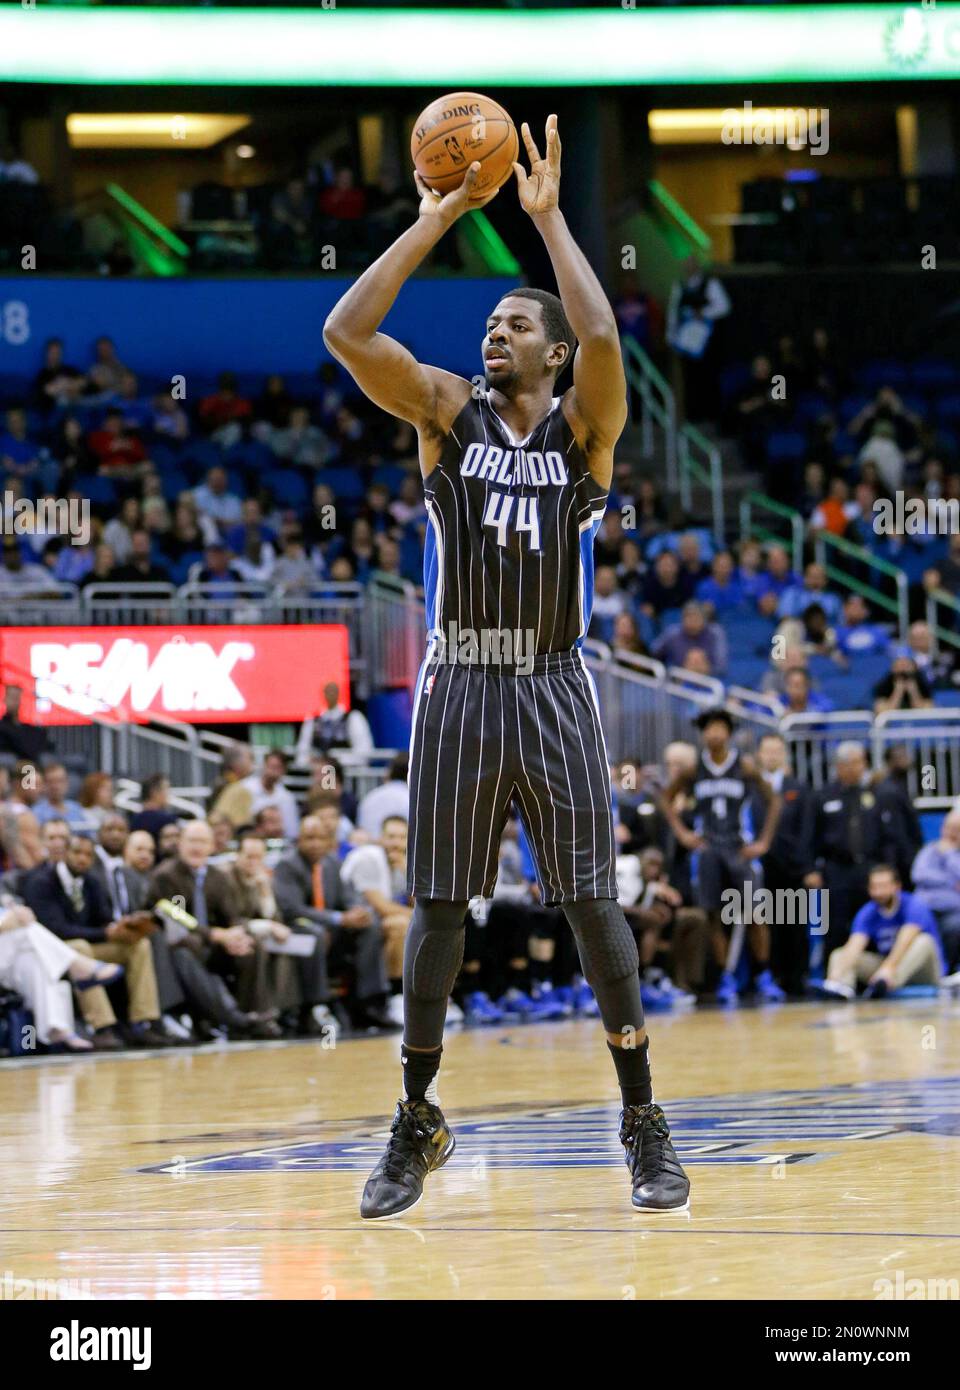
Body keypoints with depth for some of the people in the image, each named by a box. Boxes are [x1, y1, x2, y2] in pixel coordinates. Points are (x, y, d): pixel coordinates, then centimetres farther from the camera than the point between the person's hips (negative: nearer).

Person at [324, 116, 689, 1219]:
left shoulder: (585, 425, 0)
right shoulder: (447, 411, 4)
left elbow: (602, 336, -22)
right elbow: (345, 333, -11)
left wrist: (547, 216, -15)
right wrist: (435, 220, -10)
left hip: (554, 690, -1)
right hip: (458, 686, 1)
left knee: (592, 902, -2)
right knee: (438, 907, 5)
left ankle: (643, 1124, 6)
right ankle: (416, 1126, 15)